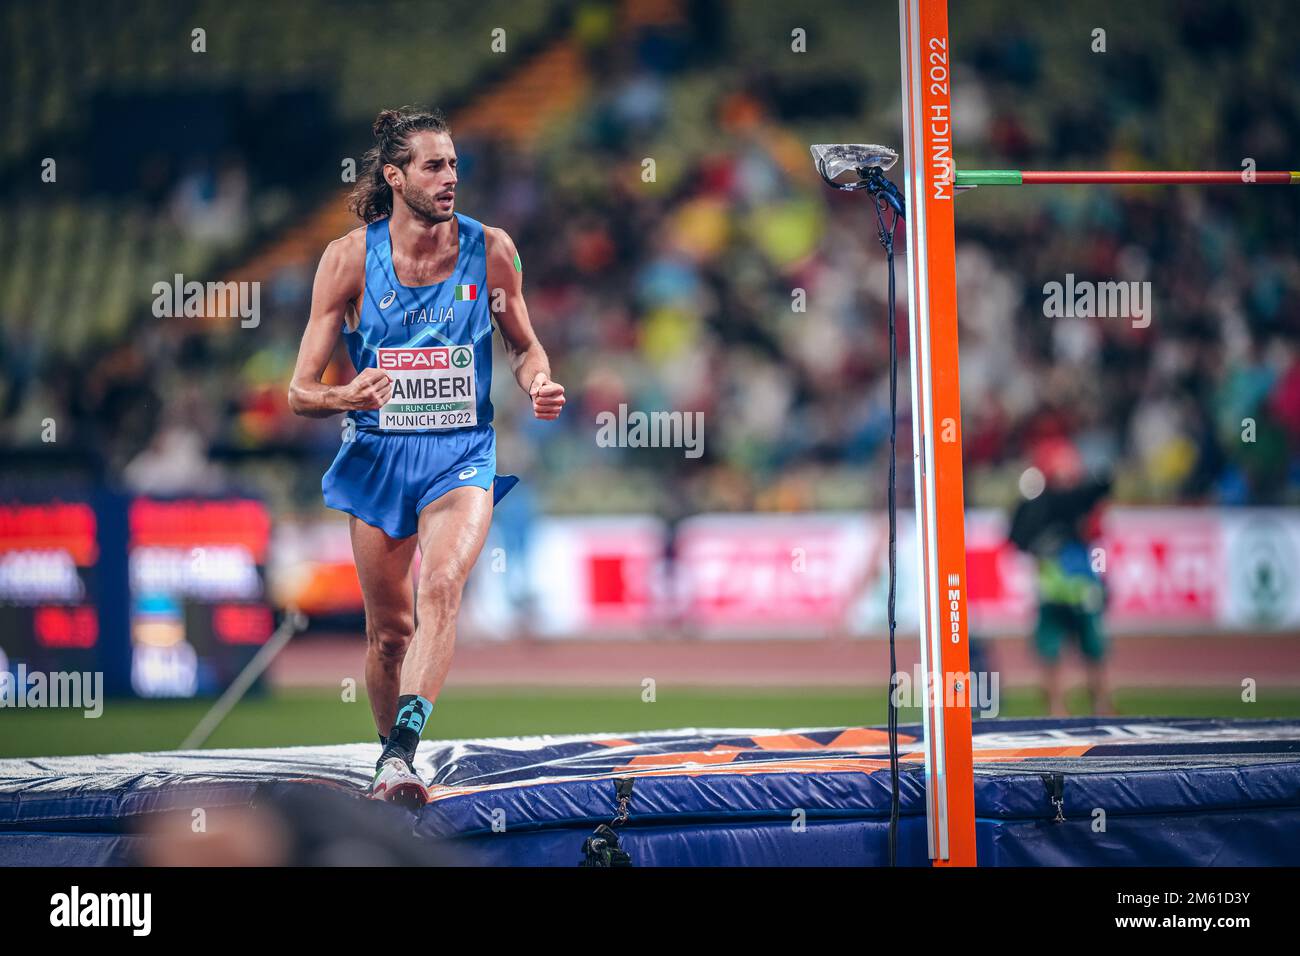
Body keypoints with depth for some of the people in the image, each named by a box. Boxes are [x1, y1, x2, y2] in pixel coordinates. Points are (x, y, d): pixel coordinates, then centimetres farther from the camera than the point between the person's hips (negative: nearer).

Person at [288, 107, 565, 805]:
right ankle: (389, 758, 32)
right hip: (378, 453, 1)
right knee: (390, 629, 9)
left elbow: (523, 343, 15)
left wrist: (538, 383, -8)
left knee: (442, 586, -27)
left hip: (462, 454, -1)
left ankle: (402, 754, -37)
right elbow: (300, 392, -5)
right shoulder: (349, 258, -7)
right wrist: (347, 398, -28)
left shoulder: (489, 250, -3)